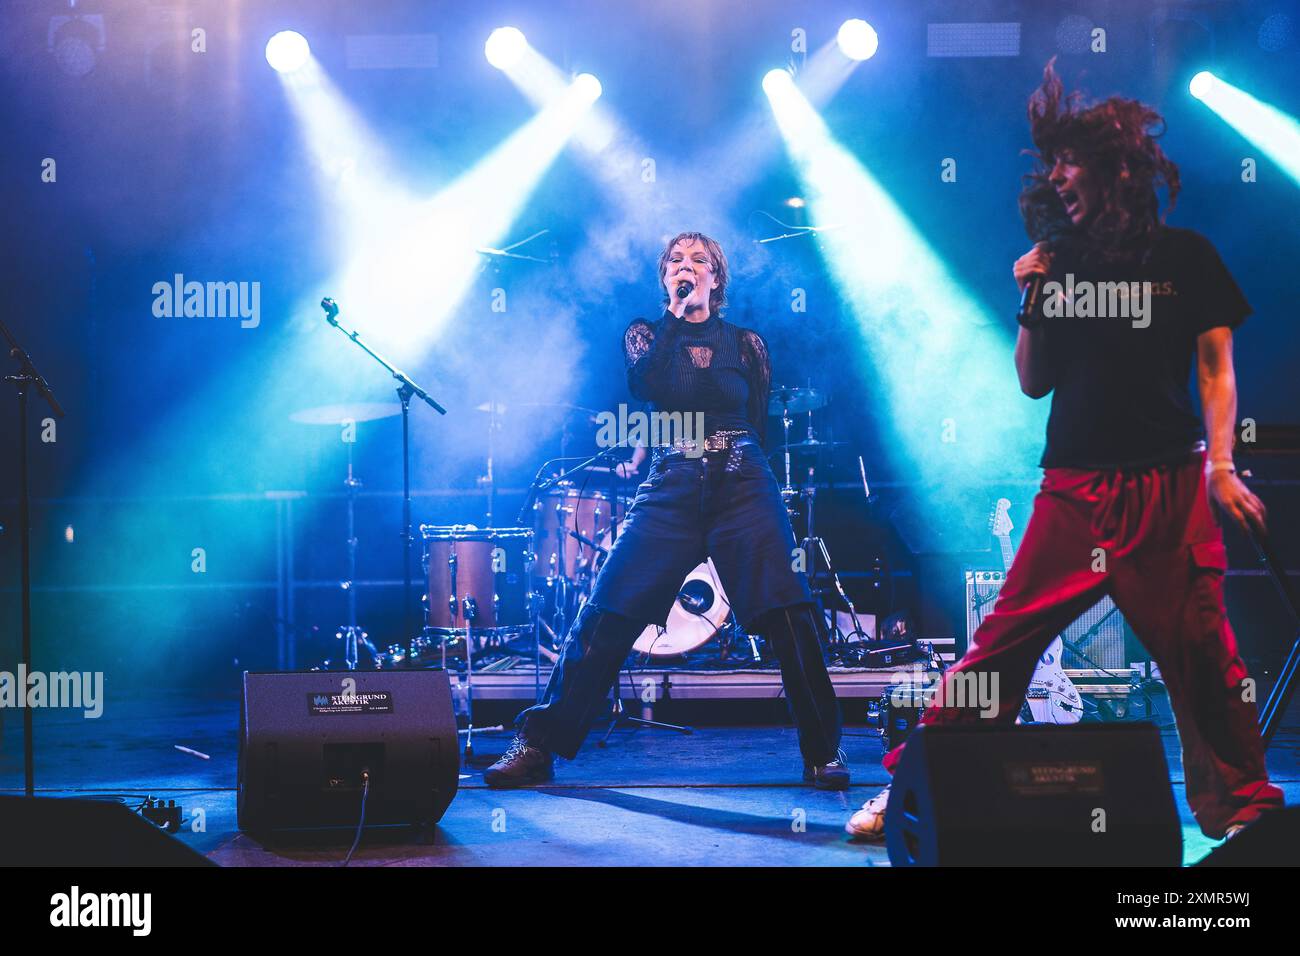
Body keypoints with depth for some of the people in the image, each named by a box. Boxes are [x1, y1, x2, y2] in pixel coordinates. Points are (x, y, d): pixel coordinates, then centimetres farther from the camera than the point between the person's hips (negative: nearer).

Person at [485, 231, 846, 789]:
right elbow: (643, 385, -8)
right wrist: (675, 314, -5)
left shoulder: (745, 342, 14)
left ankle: (823, 753, -5)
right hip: (670, 491, 0)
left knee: (789, 617, -15)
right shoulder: (647, 336, 14)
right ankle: (537, 747, -2)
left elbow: (762, 423, 15)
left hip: (743, 488, 0)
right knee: (605, 616, -8)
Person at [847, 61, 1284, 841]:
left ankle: (1243, 809, 12)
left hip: (1169, 487, -2)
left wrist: (1222, 467, -6)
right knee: (1004, 640, -2)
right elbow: (1034, 382, 12)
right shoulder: (1060, 259, 9)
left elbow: (1217, 367, 4)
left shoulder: (1185, 257, 3)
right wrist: (1031, 304, -2)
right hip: (1075, 486, 2)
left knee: (1203, 653, -2)